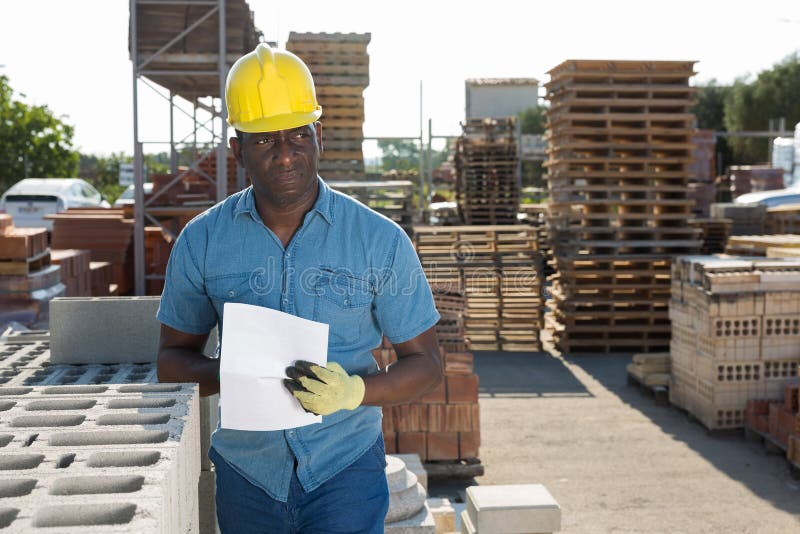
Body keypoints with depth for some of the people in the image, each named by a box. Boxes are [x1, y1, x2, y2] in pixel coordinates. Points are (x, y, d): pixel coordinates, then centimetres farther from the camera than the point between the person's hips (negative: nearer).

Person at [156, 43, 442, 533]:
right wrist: (225, 376, -16)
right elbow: (173, 358, 6)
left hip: (346, 472, -2)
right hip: (246, 473, 3)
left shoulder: (381, 240, -7)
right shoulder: (201, 241, -2)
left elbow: (425, 363, -2)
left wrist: (356, 391, -22)